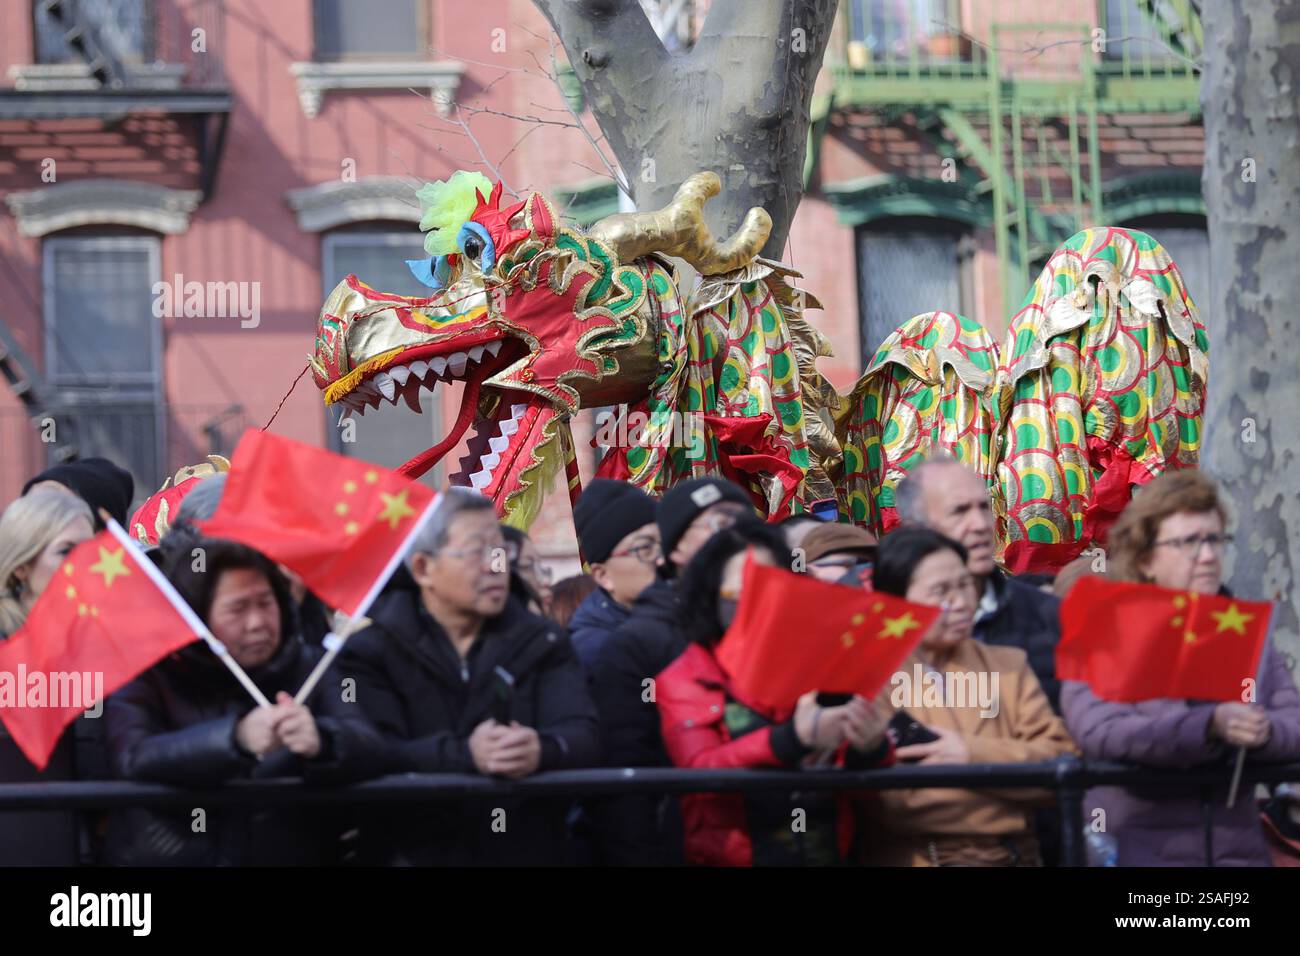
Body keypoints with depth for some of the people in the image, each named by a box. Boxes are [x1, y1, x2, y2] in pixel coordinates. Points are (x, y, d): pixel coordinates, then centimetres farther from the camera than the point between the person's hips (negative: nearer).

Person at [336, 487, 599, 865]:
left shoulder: (541, 642, 12)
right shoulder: (371, 646, 3)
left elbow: (583, 734, 0)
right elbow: (371, 751, -12)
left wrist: (543, 748, -23)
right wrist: (464, 754, -27)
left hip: (526, 848, 4)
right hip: (415, 851, -4)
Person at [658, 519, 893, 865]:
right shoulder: (683, 680, 5)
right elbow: (700, 771, -10)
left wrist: (868, 747, -13)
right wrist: (793, 739, -24)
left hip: (828, 852, 3)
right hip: (733, 856, -2)